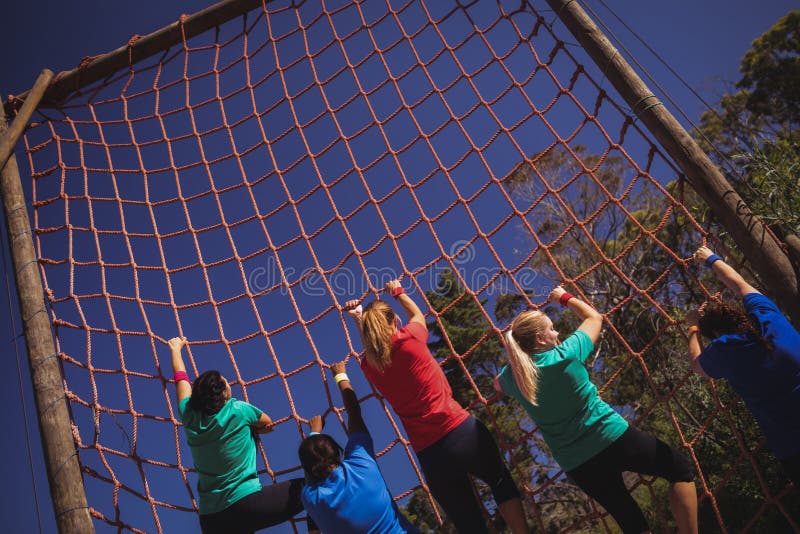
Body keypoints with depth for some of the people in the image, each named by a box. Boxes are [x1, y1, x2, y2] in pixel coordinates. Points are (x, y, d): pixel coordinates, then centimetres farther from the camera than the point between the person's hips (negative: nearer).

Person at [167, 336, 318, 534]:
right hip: (247, 505, -5)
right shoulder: (239, 411, -9)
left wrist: (176, 349, 35)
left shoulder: (190, 418, 1)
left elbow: (181, 378, 20)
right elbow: (267, 424, 13)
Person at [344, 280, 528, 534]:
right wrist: (398, 292, 37)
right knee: (501, 481, 26)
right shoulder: (409, 338, -6)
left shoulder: (369, 366, 2)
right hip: (462, 430, -2)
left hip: (430, 454, 2)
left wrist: (359, 320, 28)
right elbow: (418, 315, 21)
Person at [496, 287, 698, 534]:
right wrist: (566, 298, 19)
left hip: (576, 465, 4)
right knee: (681, 470, 17)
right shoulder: (566, 354, -15)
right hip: (613, 438, -4)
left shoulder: (512, 377, -5)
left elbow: (497, 383, 24)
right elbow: (594, 317, 5)